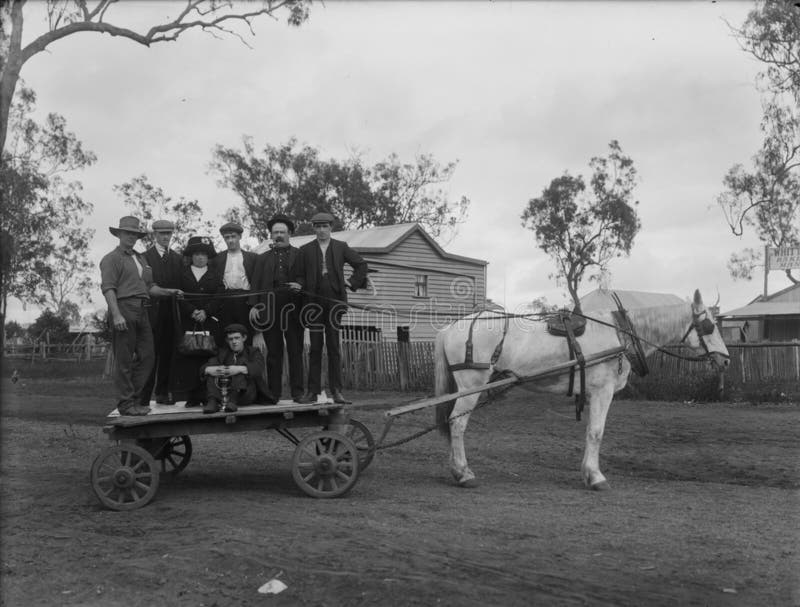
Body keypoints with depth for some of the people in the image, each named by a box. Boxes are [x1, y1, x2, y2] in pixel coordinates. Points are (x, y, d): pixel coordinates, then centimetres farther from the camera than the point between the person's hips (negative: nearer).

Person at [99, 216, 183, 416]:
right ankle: (126, 404, 1)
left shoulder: (140, 259, 25)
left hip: (141, 311, 7)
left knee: (146, 356, 5)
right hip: (124, 308, -7)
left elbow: (149, 287, 24)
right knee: (124, 360, -4)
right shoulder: (111, 259, 1)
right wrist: (116, 315, -20)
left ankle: (135, 399, 14)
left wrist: (170, 292, 8)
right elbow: (108, 288, -9)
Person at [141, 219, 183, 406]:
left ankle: (163, 393, 13)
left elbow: (181, 286, 13)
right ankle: (143, 396, -4)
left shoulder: (178, 259, 17)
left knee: (167, 354, 5)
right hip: (152, 312, -4)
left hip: (172, 313, 4)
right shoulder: (144, 257, 3)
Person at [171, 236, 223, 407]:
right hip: (187, 322, 0)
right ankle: (192, 396, -1)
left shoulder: (215, 276, 14)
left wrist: (205, 312, -12)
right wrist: (192, 312, -12)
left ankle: (207, 396, -2)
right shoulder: (183, 274, 13)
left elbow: (219, 298, 2)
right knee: (188, 357, -5)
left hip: (210, 321, 0)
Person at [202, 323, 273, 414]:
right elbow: (205, 367, 5)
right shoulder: (223, 353, 22)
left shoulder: (253, 352, 13)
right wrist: (209, 370, -22)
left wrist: (240, 369, -30)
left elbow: (257, 369, -10)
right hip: (223, 395, 3)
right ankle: (213, 401, -32)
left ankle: (233, 400, -43)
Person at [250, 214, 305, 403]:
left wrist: (301, 286, -12)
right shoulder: (263, 258, 17)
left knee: (295, 352, -2)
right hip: (270, 311, 1)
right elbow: (256, 287, 12)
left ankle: (297, 392, 0)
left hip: (293, 309, -1)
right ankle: (273, 393, 6)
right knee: (273, 353, 2)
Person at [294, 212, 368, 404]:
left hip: (334, 300, 0)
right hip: (314, 302, 0)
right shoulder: (305, 250, 10)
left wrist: (353, 284, 3)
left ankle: (337, 391, 3)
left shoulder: (341, 247, 9)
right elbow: (299, 276, 10)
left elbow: (361, 264, 13)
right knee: (315, 347, 2)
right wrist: (300, 286, -9)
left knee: (334, 347, 1)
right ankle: (313, 391, 5)